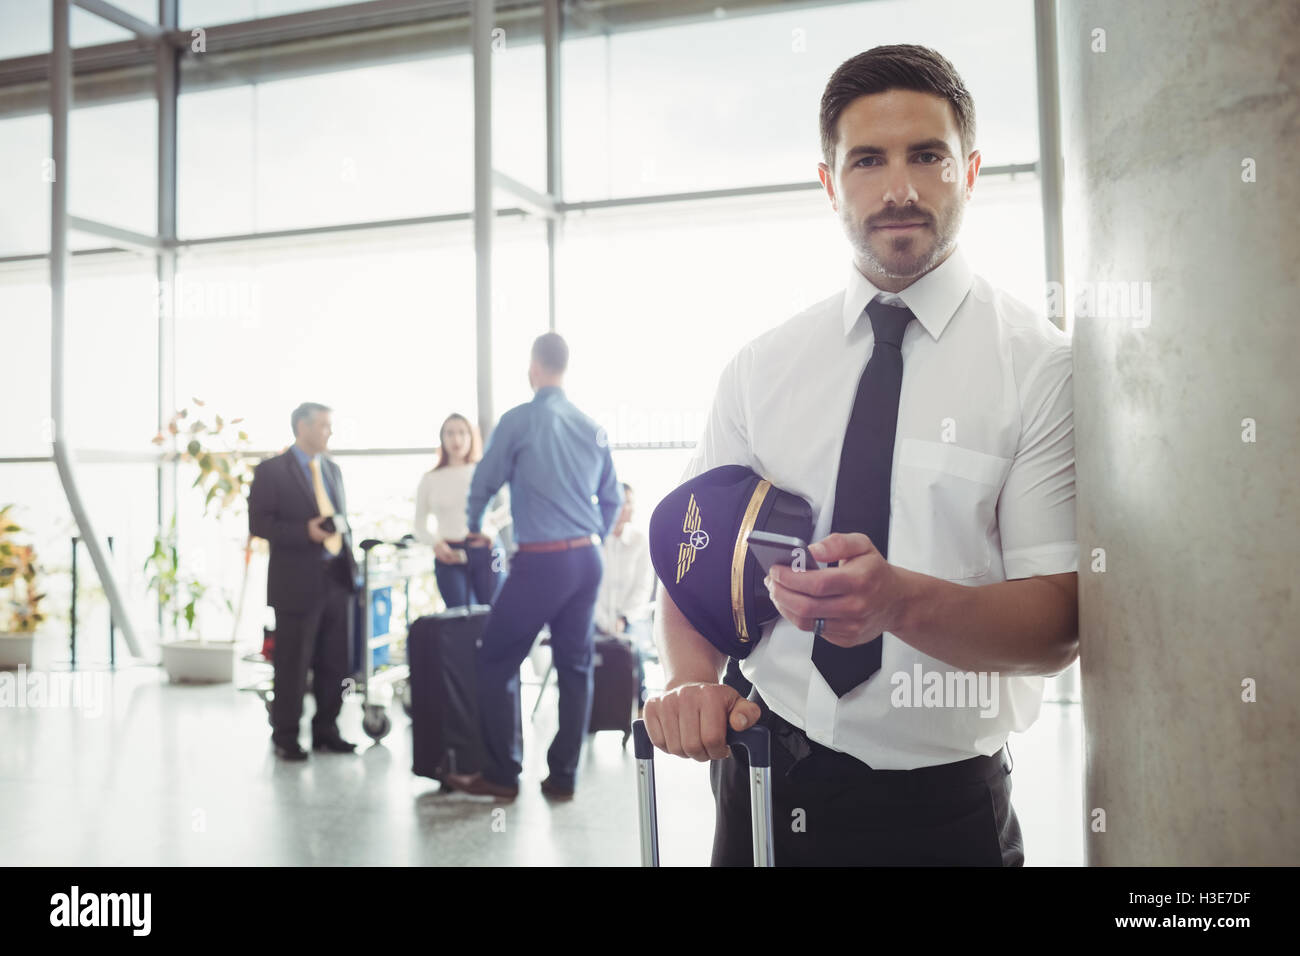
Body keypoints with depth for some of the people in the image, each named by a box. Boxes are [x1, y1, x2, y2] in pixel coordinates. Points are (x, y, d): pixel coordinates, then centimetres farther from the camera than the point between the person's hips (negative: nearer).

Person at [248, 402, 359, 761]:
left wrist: (350, 564, 10)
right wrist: (305, 532, -20)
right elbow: (259, 523, -9)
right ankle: (285, 737, 15)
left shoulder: (332, 470, 16)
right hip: (298, 581, -6)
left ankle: (325, 731, 21)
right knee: (292, 664, 2)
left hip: (337, 578, 6)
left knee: (334, 663, 9)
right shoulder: (271, 471, -3)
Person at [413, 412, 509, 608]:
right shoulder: (430, 480, 11)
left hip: (486, 553, 0)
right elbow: (420, 526, 14)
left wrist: (491, 522, -15)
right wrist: (435, 543, -5)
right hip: (450, 556, 0)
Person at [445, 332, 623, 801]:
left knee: (497, 660, 6)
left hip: (542, 561, -5)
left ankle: (501, 774, 10)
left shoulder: (518, 420, -5)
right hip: (588, 559, 6)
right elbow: (612, 498, 13)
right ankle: (563, 776, 15)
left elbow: (484, 482, 4)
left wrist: (475, 528, 22)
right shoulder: (592, 427, 8)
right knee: (575, 665, 11)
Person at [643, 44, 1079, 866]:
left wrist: (900, 600, -32)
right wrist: (691, 677, -18)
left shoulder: (1042, 365, -8)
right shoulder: (761, 367, 2)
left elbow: (1061, 621, -13)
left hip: (943, 805, -2)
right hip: (764, 778, 3)